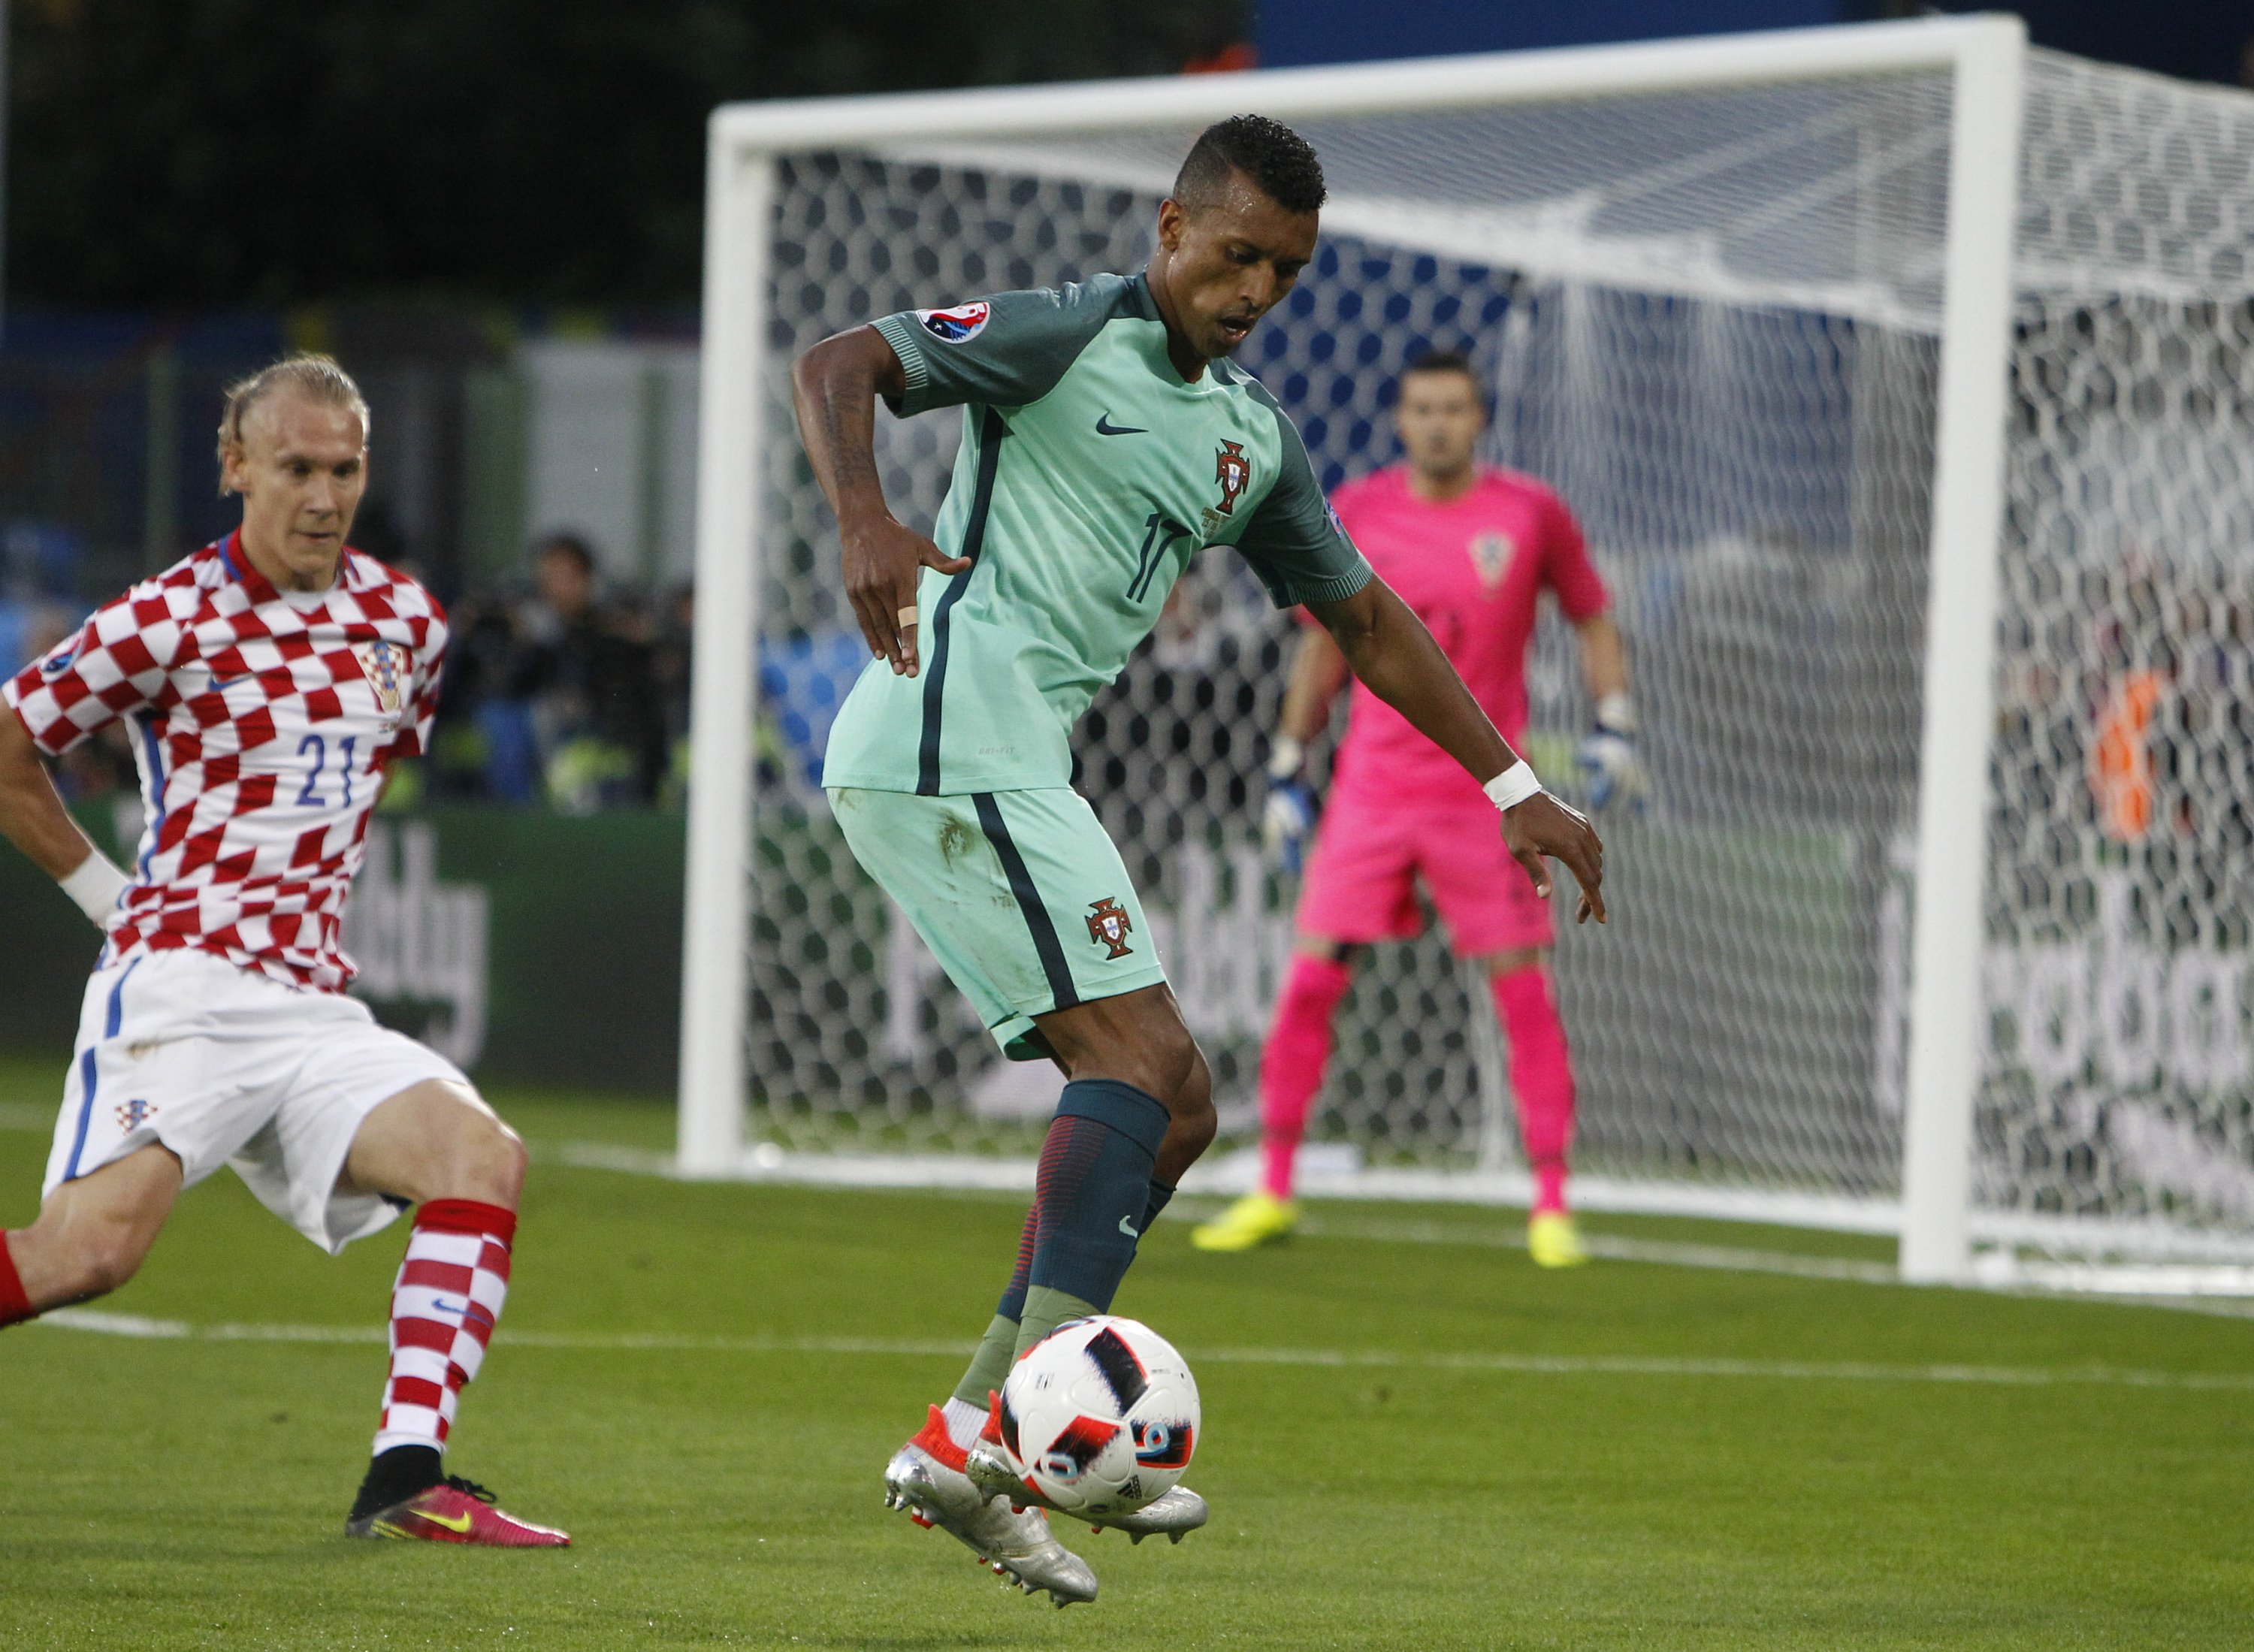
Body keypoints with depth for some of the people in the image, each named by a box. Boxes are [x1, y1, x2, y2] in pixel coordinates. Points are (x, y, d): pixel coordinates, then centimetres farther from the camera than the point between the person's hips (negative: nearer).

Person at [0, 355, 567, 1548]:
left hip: (315, 1005, 6)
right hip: (180, 986, -6)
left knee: (485, 1158, -16)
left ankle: (407, 1476, -18)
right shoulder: (171, 620, -6)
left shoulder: (405, 621, 12)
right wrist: (109, 893, 3)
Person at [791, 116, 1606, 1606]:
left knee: (1173, 1109, 5)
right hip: (953, 736, -9)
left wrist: (1515, 789, 24)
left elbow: (1363, 615, 27)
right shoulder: (1072, 336, -4)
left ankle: (970, 1444, 2)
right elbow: (838, 364, -12)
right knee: (1143, 1053, -19)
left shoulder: (1254, 435, 20)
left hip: (1016, 769, 9)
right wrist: (867, 522, -31)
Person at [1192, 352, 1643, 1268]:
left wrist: (1614, 727, -3)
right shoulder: (1355, 515, 3)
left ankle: (1551, 1205, 3)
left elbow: (1593, 620, 10)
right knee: (1310, 979, -3)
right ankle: (1272, 1193, 9)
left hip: (1484, 794, -2)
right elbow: (1323, 648, 13)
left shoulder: (1531, 513, -2)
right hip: (1371, 781, 2)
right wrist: (1286, 771, 11)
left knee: (1524, 990, -4)